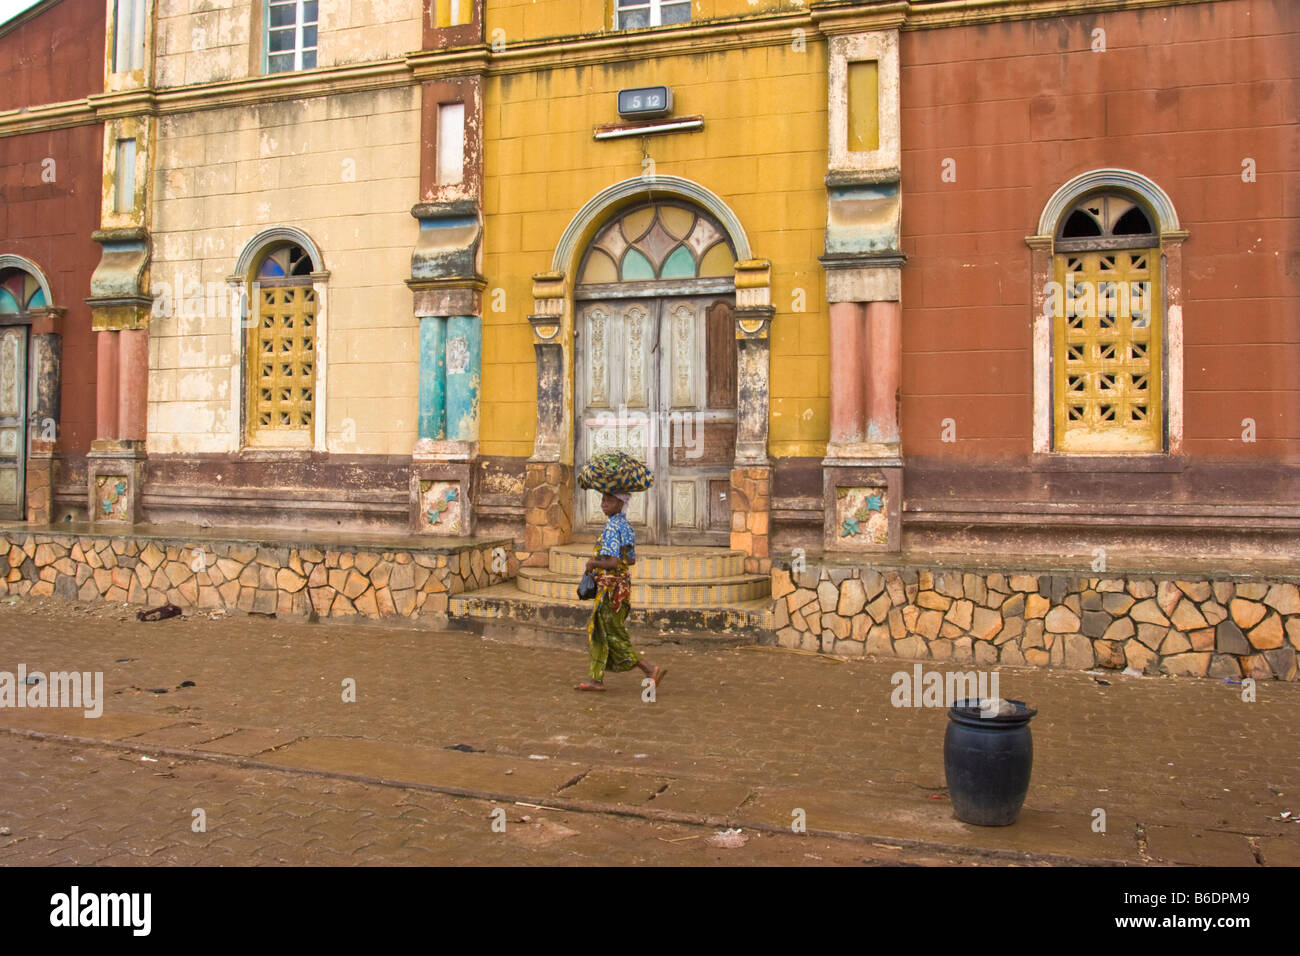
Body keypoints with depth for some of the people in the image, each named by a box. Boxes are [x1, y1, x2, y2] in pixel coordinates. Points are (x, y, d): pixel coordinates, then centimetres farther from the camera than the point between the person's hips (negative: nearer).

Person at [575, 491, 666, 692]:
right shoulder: (627, 525, 9)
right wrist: (598, 560, 15)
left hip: (611, 586, -9)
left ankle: (651, 670, -2)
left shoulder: (612, 527, -19)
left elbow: (612, 563, -26)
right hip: (622, 583, 9)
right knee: (598, 631, 15)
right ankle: (596, 678, 20)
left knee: (614, 636, -1)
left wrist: (593, 563, -8)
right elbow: (631, 560, 16)